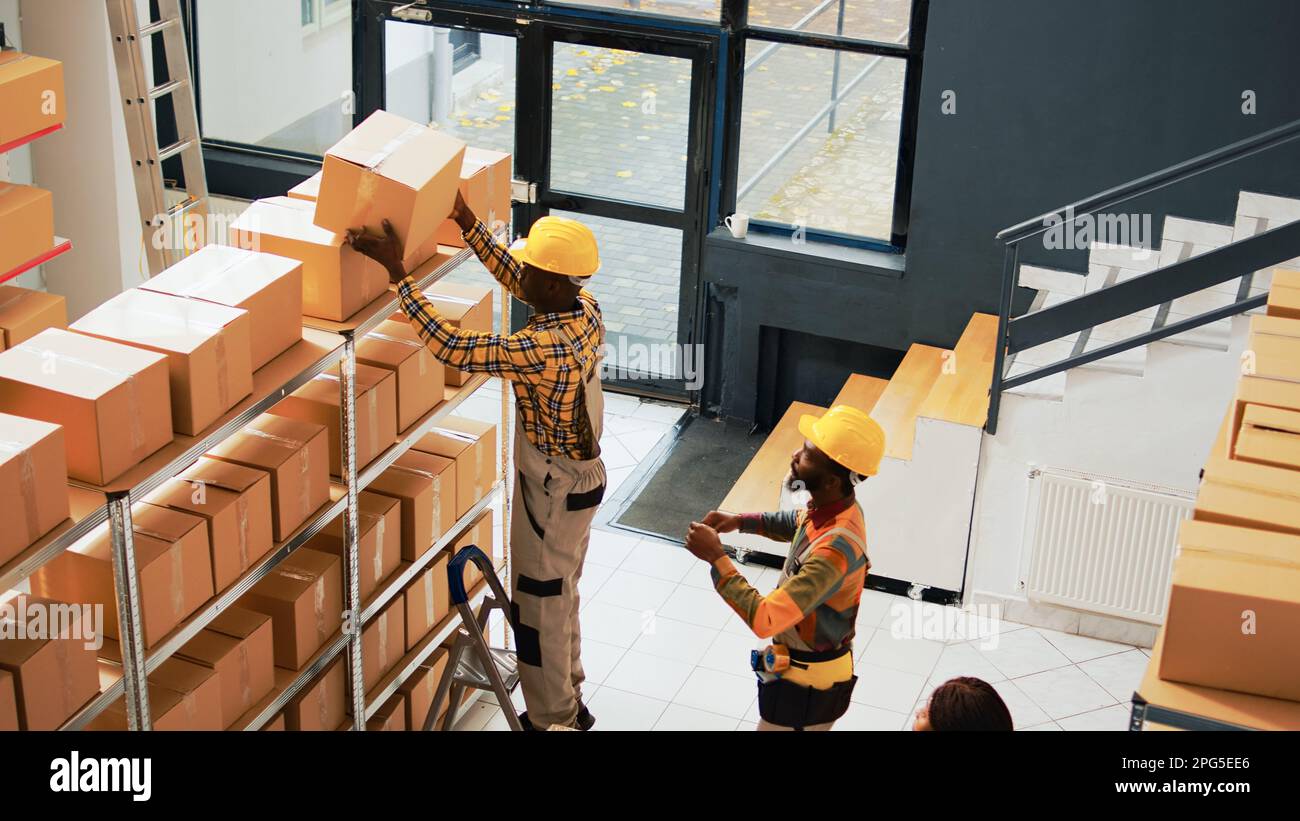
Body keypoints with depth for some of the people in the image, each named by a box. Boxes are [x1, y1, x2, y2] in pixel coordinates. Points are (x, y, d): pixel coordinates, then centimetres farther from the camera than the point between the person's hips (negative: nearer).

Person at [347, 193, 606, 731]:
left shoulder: (544, 348, -35)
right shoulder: (584, 305, -9)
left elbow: (451, 347, -34)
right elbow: (517, 281, 8)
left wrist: (396, 270, -31)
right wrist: (467, 223, 3)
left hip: (554, 490, -9)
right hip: (580, 475, 9)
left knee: (539, 606, 9)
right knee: (559, 596, 25)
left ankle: (552, 719, 26)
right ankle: (568, 702, 42)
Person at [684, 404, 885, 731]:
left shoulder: (836, 550, -38)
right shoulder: (834, 506, -10)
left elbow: (764, 620, -38)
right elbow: (798, 523, 17)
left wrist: (716, 557, -32)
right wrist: (741, 521, 3)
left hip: (806, 684, -9)